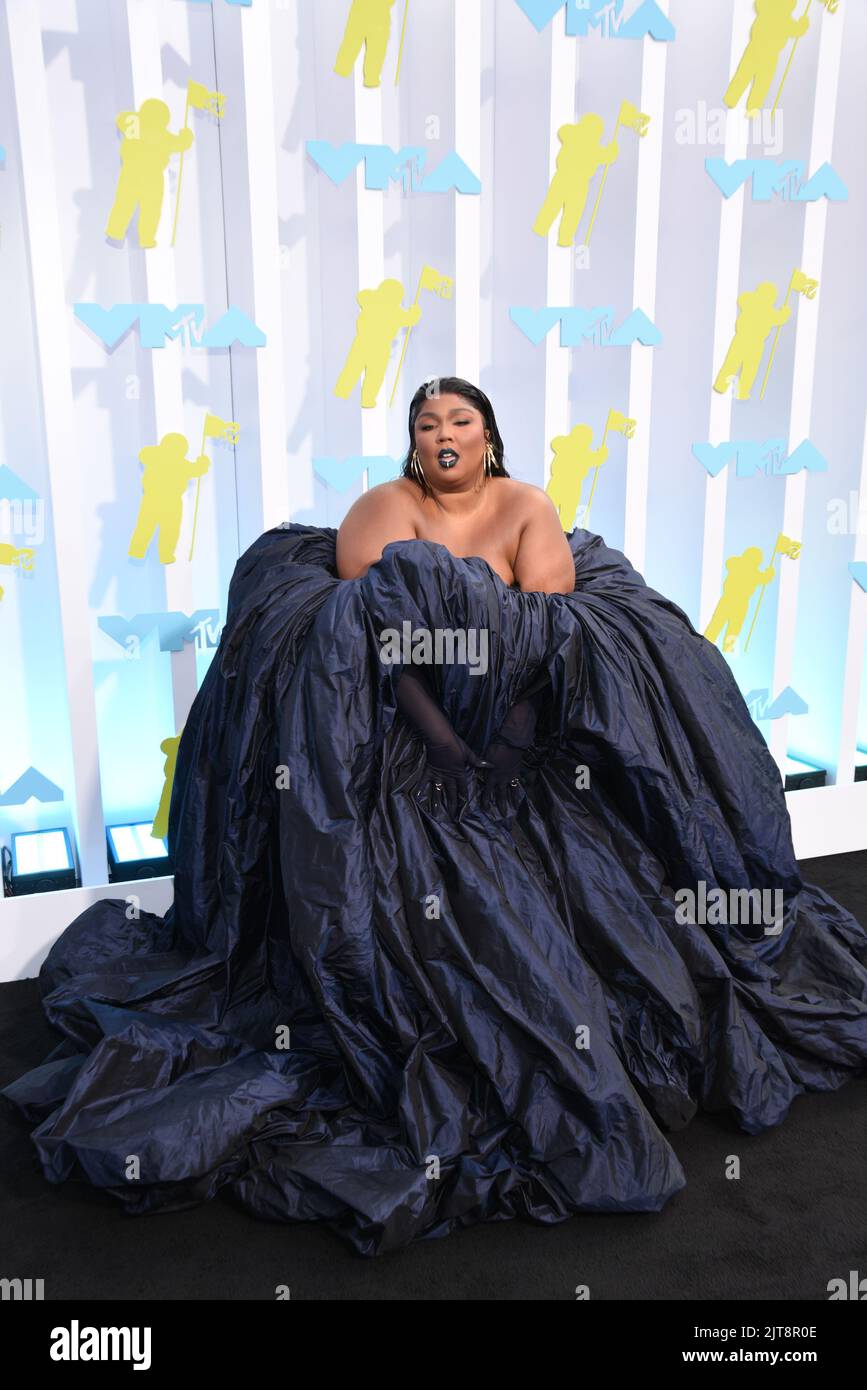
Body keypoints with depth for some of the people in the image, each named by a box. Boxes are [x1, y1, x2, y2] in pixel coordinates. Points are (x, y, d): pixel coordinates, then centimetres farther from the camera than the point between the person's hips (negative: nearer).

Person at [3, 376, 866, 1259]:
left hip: (521, 732, 1)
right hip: (394, 727, -1)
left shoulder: (527, 508, 7)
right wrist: (446, 734, -21)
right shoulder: (384, 507, 3)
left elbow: (553, 627, -6)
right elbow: (363, 622, -11)